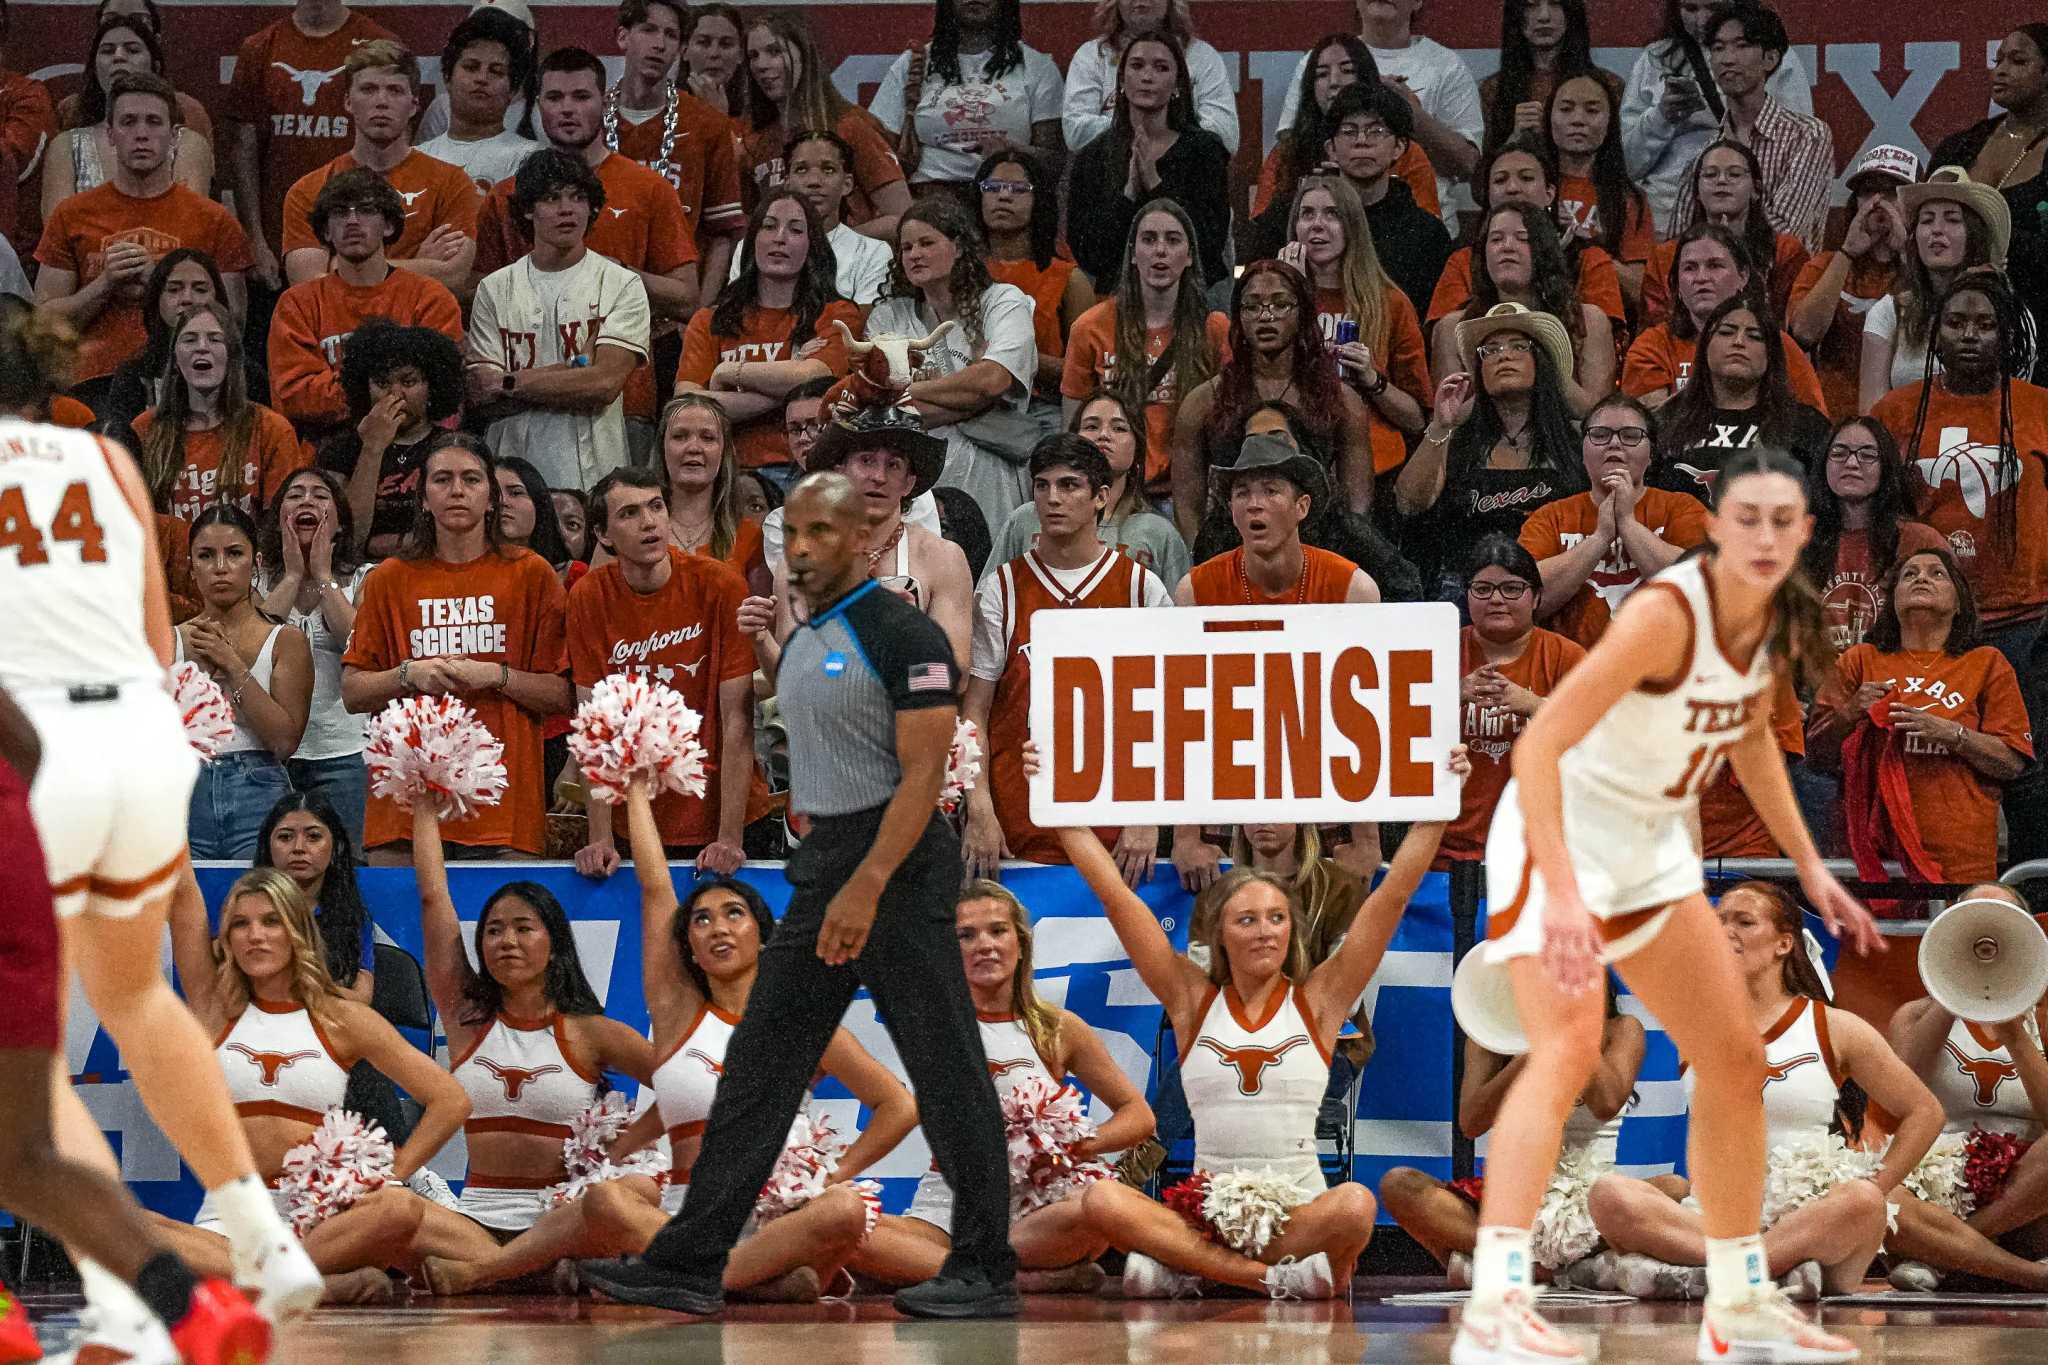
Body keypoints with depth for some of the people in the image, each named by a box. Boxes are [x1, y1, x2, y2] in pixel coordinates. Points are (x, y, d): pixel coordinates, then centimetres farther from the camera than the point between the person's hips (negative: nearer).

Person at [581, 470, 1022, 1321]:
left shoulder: (904, 636, -12)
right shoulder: (799, 649, 15)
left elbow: (922, 773, -19)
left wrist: (866, 886, -25)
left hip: (897, 863, -9)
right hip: (822, 867, 9)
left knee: (946, 1074, -3)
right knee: (760, 1066, 5)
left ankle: (986, 1273, 4)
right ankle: (689, 1264, 5)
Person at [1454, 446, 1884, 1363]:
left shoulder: (1776, 619, -2)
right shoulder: (1669, 615, -27)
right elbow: (1537, 746, -32)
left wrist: (1809, 866, 16)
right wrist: (1561, 893, -40)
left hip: (1653, 848, 9)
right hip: (1561, 834, -9)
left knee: (1735, 1060, 13)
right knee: (1569, 1047, -27)